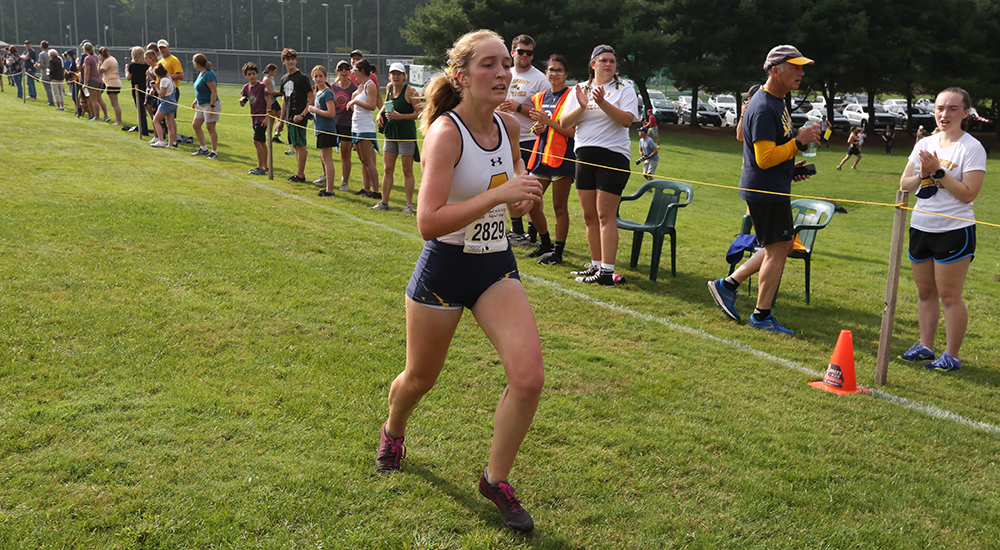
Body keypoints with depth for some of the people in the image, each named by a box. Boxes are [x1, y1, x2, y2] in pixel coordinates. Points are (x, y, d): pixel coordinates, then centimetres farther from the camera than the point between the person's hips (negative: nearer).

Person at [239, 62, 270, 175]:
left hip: (262, 117, -7)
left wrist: (267, 117, -18)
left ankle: (260, 167, -11)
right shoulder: (246, 87, 8)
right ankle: (265, 166, 20)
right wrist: (242, 100, -9)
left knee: (257, 141, -13)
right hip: (254, 117, 7)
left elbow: (269, 102, -12)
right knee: (262, 142, 13)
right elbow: (242, 104, 15)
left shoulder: (262, 85, -11)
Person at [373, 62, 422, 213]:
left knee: (407, 171, 0)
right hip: (391, 132, 6)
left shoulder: (410, 91, -12)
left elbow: (420, 113, -16)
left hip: (406, 133, -6)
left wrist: (400, 116, -22)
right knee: (387, 169, 9)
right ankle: (384, 202, 17)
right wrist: (381, 112, 7)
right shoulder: (389, 87, 7)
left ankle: (409, 205, 7)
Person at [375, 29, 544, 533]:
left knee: (529, 377, -12)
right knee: (420, 378, 15)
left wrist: (522, 196, -3)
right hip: (444, 268, -4)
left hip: (496, 266, 5)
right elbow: (428, 223, -28)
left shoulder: (508, 126, -1)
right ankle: (393, 431, 52)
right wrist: (497, 194, -33)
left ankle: (496, 479, 11)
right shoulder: (445, 133, -20)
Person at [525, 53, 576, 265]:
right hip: (541, 154, 7)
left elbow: (574, 131, -13)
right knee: (530, 203, 8)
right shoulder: (539, 97, 14)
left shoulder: (571, 97, -7)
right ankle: (545, 244, 25)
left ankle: (558, 252, 8)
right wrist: (537, 128, 2)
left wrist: (549, 121, -18)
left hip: (562, 157, -7)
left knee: (559, 207, -1)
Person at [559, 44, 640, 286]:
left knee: (605, 215, -10)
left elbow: (627, 120, -14)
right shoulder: (580, 89, 13)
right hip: (585, 155, 5)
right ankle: (596, 264, 17)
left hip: (613, 155, -5)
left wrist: (603, 103, -24)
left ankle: (607, 272, -10)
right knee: (589, 216, 8)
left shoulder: (624, 90, 2)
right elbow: (565, 122, 5)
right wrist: (581, 106, -12)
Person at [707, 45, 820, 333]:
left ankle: (728, 284, 20)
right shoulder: (763, 108, -20)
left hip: (774, 188, 11)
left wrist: (791, 167, 17)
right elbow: (764, 158, -25)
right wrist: (799, 142, -23)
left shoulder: (778, 101, 15)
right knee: (777, 249, -4)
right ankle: (762, 315, 7)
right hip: (765, 190, -11)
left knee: (783, 244, 16)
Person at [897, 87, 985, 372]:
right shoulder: (925, 144, 9)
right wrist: (922, 174, -11)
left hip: (954, 230, -6)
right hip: (921, 227, 6)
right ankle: (926, 346, 25)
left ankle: (952, 356, 6)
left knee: (949, 295, -3)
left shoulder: (972, 148, -9)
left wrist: (938, 172, -20)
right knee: (925, 292, 14)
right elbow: (905, 185, 8)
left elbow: (968, 194, -17)